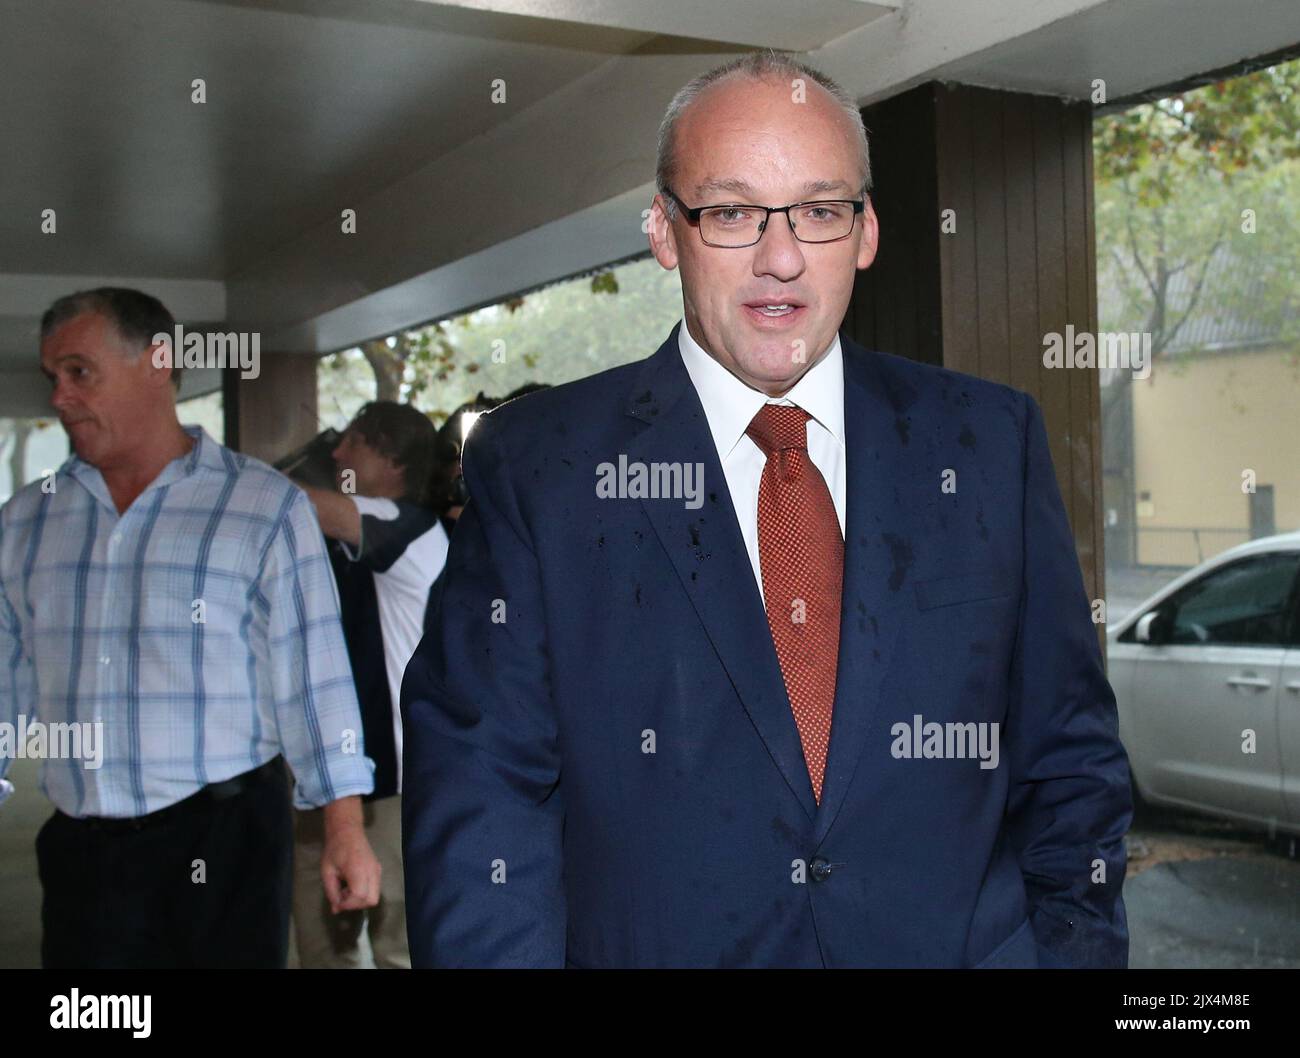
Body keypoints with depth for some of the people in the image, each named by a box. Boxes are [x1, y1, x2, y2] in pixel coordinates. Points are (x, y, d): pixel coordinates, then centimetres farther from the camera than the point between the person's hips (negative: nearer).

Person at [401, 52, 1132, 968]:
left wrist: (1072, 945, -8)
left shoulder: (992, 444, -1)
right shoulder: (535, 466, -8)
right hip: (652, 944, -1)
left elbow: (1072, 765, 2)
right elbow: (479, 808, -9)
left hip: (966, 947, 2)